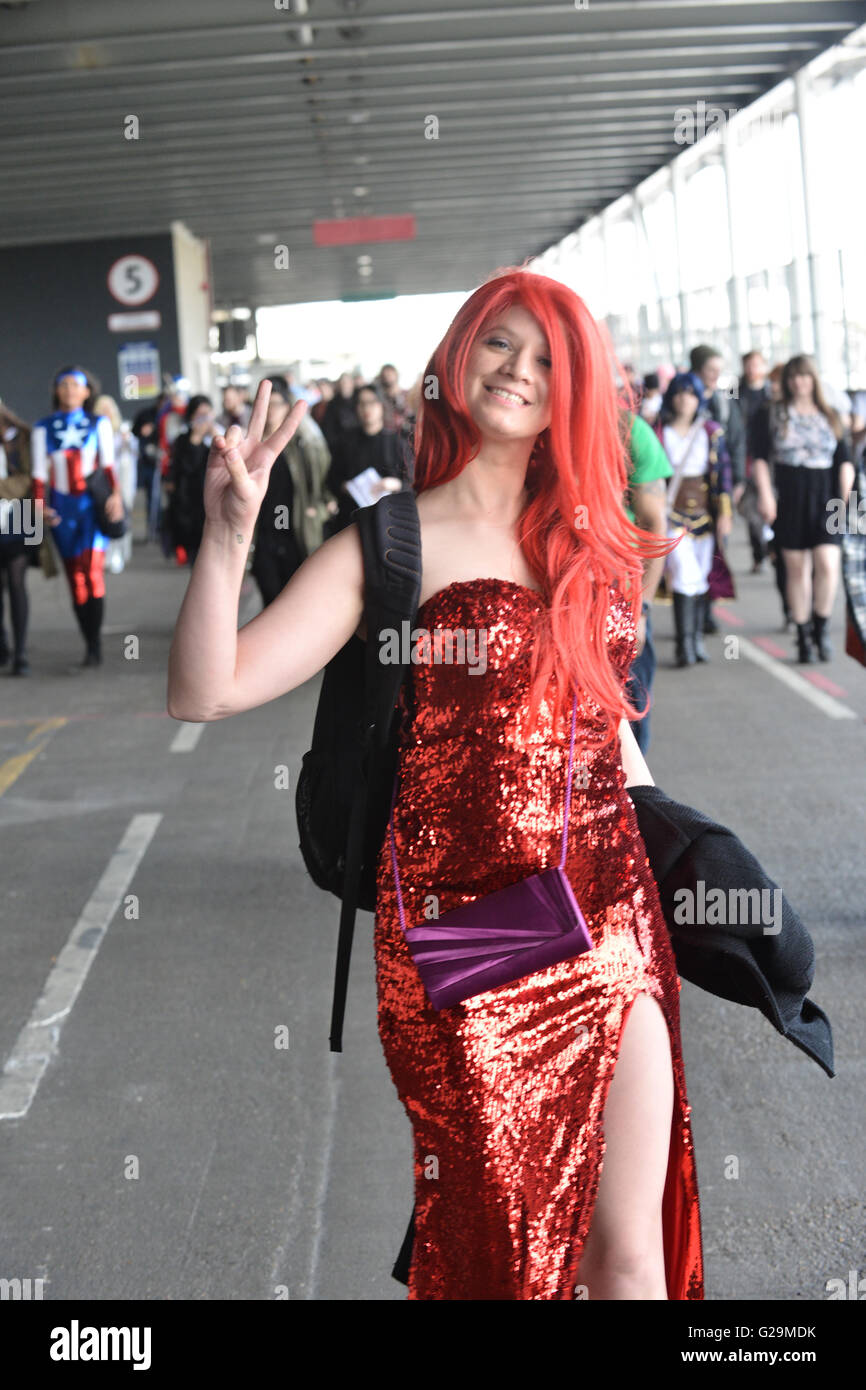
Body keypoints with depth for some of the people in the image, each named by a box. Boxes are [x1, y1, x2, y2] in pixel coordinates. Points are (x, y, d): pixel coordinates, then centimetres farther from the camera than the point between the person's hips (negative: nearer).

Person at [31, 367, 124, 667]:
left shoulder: (99, 424, 8)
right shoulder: (43, 428, 9)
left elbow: (108, 464, 5)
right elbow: (39, 471, 8)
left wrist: (115, 495, -9)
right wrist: (39, 505, -4)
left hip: (93, 505, -2)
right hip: (62, 507, 2)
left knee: (93, 571, -14)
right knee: (74, 577, 1)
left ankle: (95, 645, -9)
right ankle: (91, 645, 7)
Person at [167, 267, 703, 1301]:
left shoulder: (588, 541, 12)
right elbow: (202, 695, -12)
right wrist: (227, 533, -23)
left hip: (612, 924, 4)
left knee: (630, 1255, 6)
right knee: (499, 1251, 8)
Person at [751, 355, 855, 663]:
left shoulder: (830, 417, 9)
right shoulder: (773, 417, 6)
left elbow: (845, 463, 9)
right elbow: (761, 459, 3)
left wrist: (844, 498, -1)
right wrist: (765, 495, -7)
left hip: (824, 499, 0)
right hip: (789, 500, 0)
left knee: (827, 565, -14)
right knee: (797, 570, 2)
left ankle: (821, 628, 5)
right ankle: (803, 636, 11)